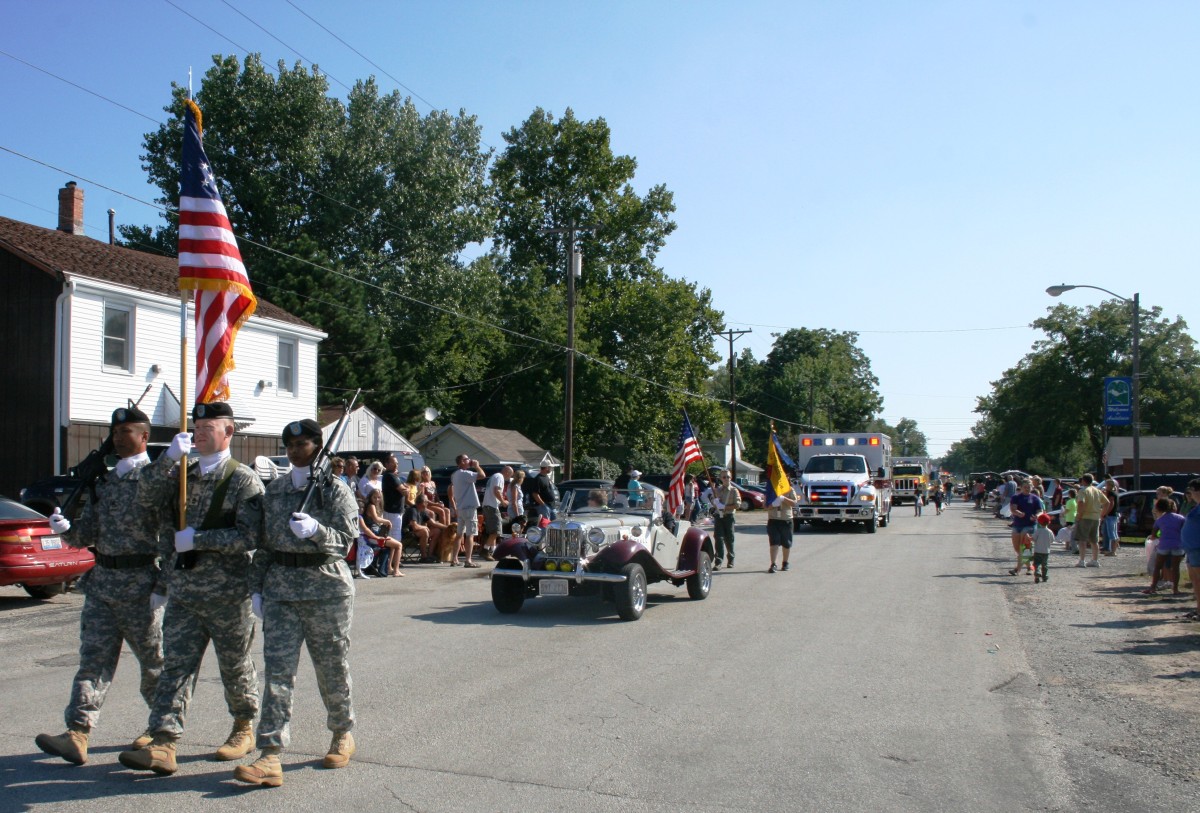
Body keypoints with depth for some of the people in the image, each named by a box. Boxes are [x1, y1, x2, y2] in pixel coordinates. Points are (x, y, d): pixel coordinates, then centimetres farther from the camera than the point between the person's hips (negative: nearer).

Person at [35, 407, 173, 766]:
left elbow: (171, 537, -14)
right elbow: (88, 534, 14)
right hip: (102, 580, 6)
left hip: (140, 582, -6)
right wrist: (66, 529, -8)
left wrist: (162, 587, -17)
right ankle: (78, 733, -3)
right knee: (93, 659, 0)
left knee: (153, 661, 7)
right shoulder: (104, 479, 13)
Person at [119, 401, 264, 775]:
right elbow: (148, 499, -4)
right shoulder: (184, 474, 11)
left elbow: (248, 536, -16)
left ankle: (244, 728, 29)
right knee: (175, 665, 0)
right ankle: (163, 745, 0)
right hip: (183, 589, 5)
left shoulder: (244, 480, -7)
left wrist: (198, 539, -18)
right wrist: (169, 458, -15)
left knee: (235, 664, 10)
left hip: (228, 592, -4)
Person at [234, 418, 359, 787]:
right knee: (278, 669, -5)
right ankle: (270, 756, -6)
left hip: (327, 588, -3)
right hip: (280, 587, 4)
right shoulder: (274, 490, 12)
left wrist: (315, 530, -28)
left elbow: (346, 538, -10)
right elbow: (263, 543, 16)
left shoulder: (336, 489, -2)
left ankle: (343, 735, 29)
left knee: (331, 667, 8)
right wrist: (256, 587, 11)